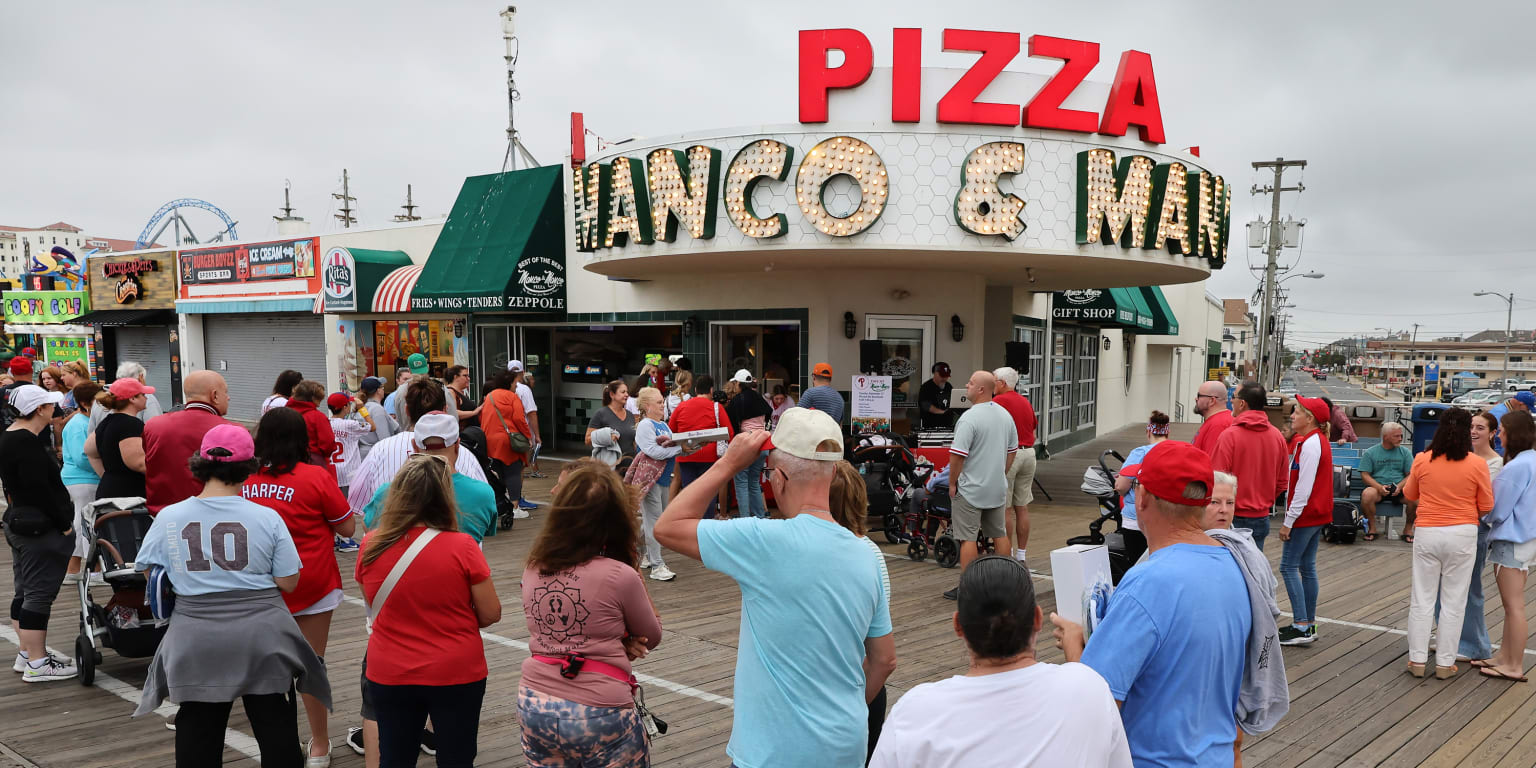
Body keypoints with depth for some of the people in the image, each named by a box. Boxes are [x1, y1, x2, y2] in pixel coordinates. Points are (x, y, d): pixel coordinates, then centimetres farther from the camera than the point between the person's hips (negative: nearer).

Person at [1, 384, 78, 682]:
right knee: (39, 594, -6)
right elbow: (40, 489, -23)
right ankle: (37, 664, -2)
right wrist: (64, 524, -15)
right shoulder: (27, 443, -20)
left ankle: (26, 655, 25)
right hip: (41, 529, -11)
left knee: (25, 593, 16)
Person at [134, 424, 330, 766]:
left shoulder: (168, 517, -4)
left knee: (198, 737, 14)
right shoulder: (267, 518, -10)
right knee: (276, 730, 9)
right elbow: (288, 583, -6)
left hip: (197, 645, 2)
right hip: (263, 640, -2)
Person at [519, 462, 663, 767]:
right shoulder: (621, 576, -17)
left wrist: (619, 643, -2)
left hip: (534, 706, 5)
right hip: (599, 715, -5)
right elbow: (652, 638, -1)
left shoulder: (533, 568, -2)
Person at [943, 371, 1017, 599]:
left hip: (971, 489, -8)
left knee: (968, 538, -2)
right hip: (998, 488, 8)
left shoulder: (969, 418, -19)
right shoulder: (1005, 415, 6)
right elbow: (1012, 451, 14)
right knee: (999, 534, 16)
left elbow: (957, 455, -21)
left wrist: (952, 483, -9)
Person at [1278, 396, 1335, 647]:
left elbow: (1304, 487, -21)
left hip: (1305, 514, -10)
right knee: (1307, 567, 13)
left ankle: (1302, 628, -6)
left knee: (1288, 566, -6)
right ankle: (1308, 624, 19)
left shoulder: (1310, 444, -18)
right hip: (1317, 514, 10)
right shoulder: (1318, 440, 14)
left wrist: (1289, 521, -19)